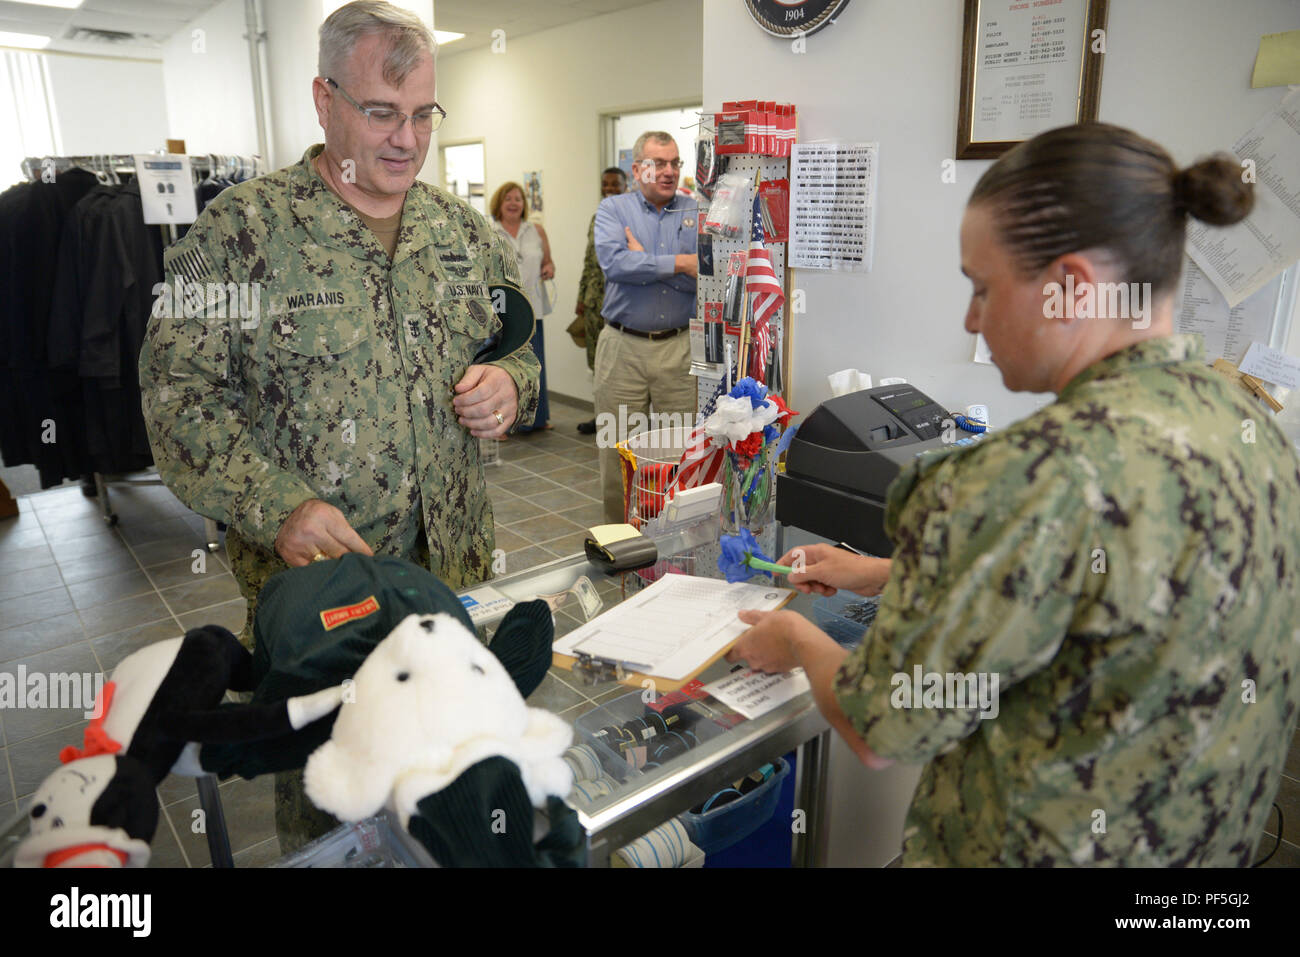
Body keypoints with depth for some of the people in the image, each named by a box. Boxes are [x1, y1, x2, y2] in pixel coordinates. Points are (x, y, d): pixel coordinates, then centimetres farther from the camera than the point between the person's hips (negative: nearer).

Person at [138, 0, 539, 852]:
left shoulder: (467, 232, 6)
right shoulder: (242, 228, -8)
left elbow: (518, 350, 16)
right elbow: (180, 391, -10)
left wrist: (510, 386, -8)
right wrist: (277, 508, -23)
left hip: (453, 563, 4)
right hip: (309, 570, -3)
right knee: (317, 796, 15)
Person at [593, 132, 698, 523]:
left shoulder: (696, 212, 8)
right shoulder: (613, 208, 5)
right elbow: (613, 262, -15)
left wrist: (644, 261, -9)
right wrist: (678, 263, -14)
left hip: (680, 347, 1)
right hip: (623, 347, -1)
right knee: (617, 453, 6)